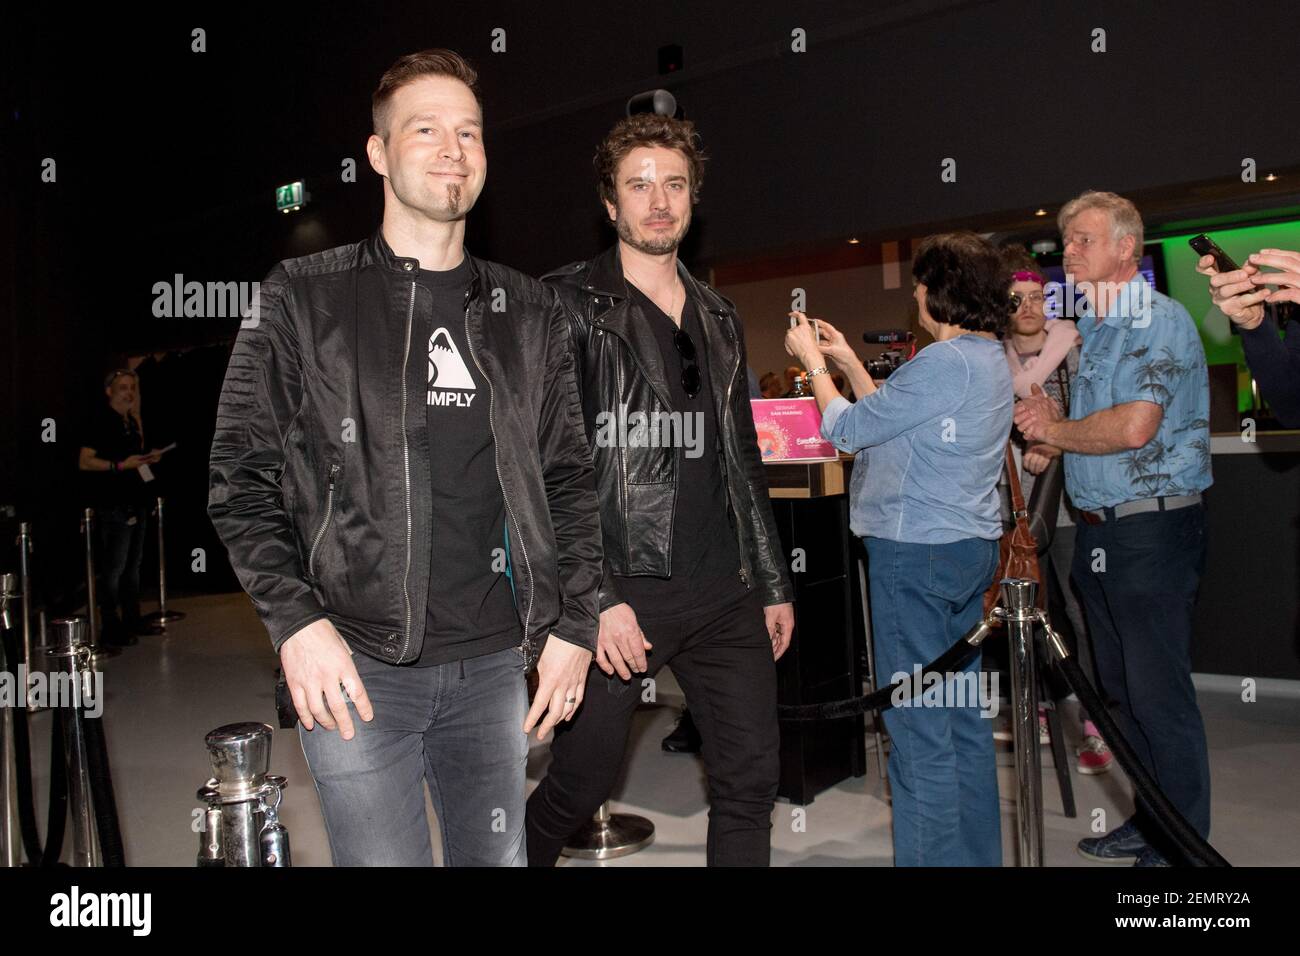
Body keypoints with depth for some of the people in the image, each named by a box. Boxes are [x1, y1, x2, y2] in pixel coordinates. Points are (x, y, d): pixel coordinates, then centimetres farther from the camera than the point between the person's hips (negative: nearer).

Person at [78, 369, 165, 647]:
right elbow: (84, 461, -15)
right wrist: (120, 465, -24)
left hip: (135, 504, 9)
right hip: (114, 506, -9)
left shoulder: (131, 421, 15)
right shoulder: (102, 420, -10)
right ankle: (111, 628, 0)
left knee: (133, 565, 15)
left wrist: (147, 458, 8)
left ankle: (132, 620, 24)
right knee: (113, 568, -6)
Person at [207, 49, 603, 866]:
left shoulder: (530, 314, 9)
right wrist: (296, 621, -13)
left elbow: (569, 481, 10)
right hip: (356, 666, -3)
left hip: (494, 662, 4)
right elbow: (242, 479, -1)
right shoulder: (306, 298, 0)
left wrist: (572, 624, 3)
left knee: (499, 857, 15)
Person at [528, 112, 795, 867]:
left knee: (752, 779, 8)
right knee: (580, 785, 5)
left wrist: (773, 584, 17)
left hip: (725, 593, 6)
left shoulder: (718, 318, 16)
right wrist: (593, 597, -15)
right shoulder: (569, 306, -2)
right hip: (622, 595, -5)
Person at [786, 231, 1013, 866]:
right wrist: (847, 361, 21)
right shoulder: (992, 360, 14)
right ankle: (976, 851, 26)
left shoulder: (946, 362, -17)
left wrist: (813, 362, 2)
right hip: (969, 547, 10)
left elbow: (849, 430, -11)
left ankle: (931, 855, 3)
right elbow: (887, 416, 20)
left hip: (916, 552, -10)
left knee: (918, 727, -4)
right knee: (964, 717, 16)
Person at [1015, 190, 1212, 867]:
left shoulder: (1162, 321, -10)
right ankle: (1147, 823, 27)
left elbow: (1134, 428, -22)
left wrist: (1053, 430, -7)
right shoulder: (1089, 330, 16)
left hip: (1154, 529, -9)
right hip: (1097, 531, 9)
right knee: (1121, 692, 15)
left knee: (1159, 697, -3)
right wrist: (1046, 421, 0)